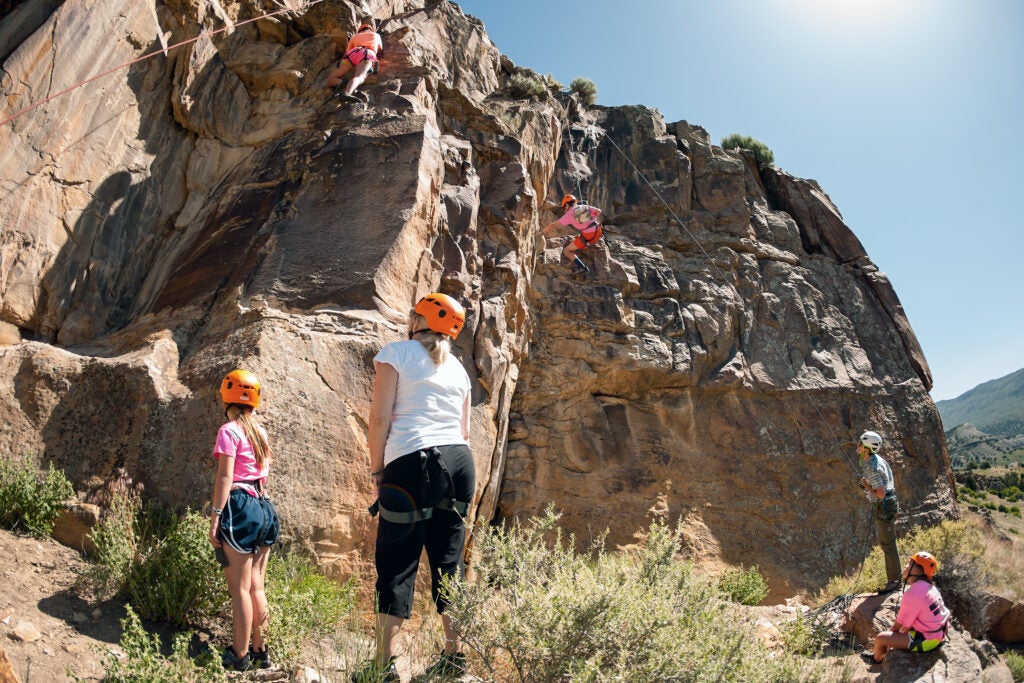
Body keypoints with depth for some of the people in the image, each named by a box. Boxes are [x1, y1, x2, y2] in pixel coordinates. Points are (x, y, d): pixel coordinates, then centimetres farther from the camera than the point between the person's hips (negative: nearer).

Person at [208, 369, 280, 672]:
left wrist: (215, 516, -13)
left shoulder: (229, 430, -7)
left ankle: (240, 656, 8)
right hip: (264, 507, 7)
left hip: (239, 507, -7)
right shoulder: (260, 430, 13)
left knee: (240, 588, 0)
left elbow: (225, 477, -13)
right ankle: (260, 651, 22)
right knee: (256, 587, 14)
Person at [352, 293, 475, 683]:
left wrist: (377, 470, 2)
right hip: (460, 462, 6)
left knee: (397, 564, 0)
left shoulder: (397, 352, 2)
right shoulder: (457, 368, 19)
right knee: (448, 560, 12)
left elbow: (380, 418, -6)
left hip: (413, 463, -6)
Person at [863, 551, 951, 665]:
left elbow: (901, 625, -18)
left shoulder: (913, 594, -28)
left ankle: (876, 659, 23)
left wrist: (890, 633, 1)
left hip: (927, 640, -10)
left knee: (880, 638, -7)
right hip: (938, 633, 10)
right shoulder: (928, 586, 1)